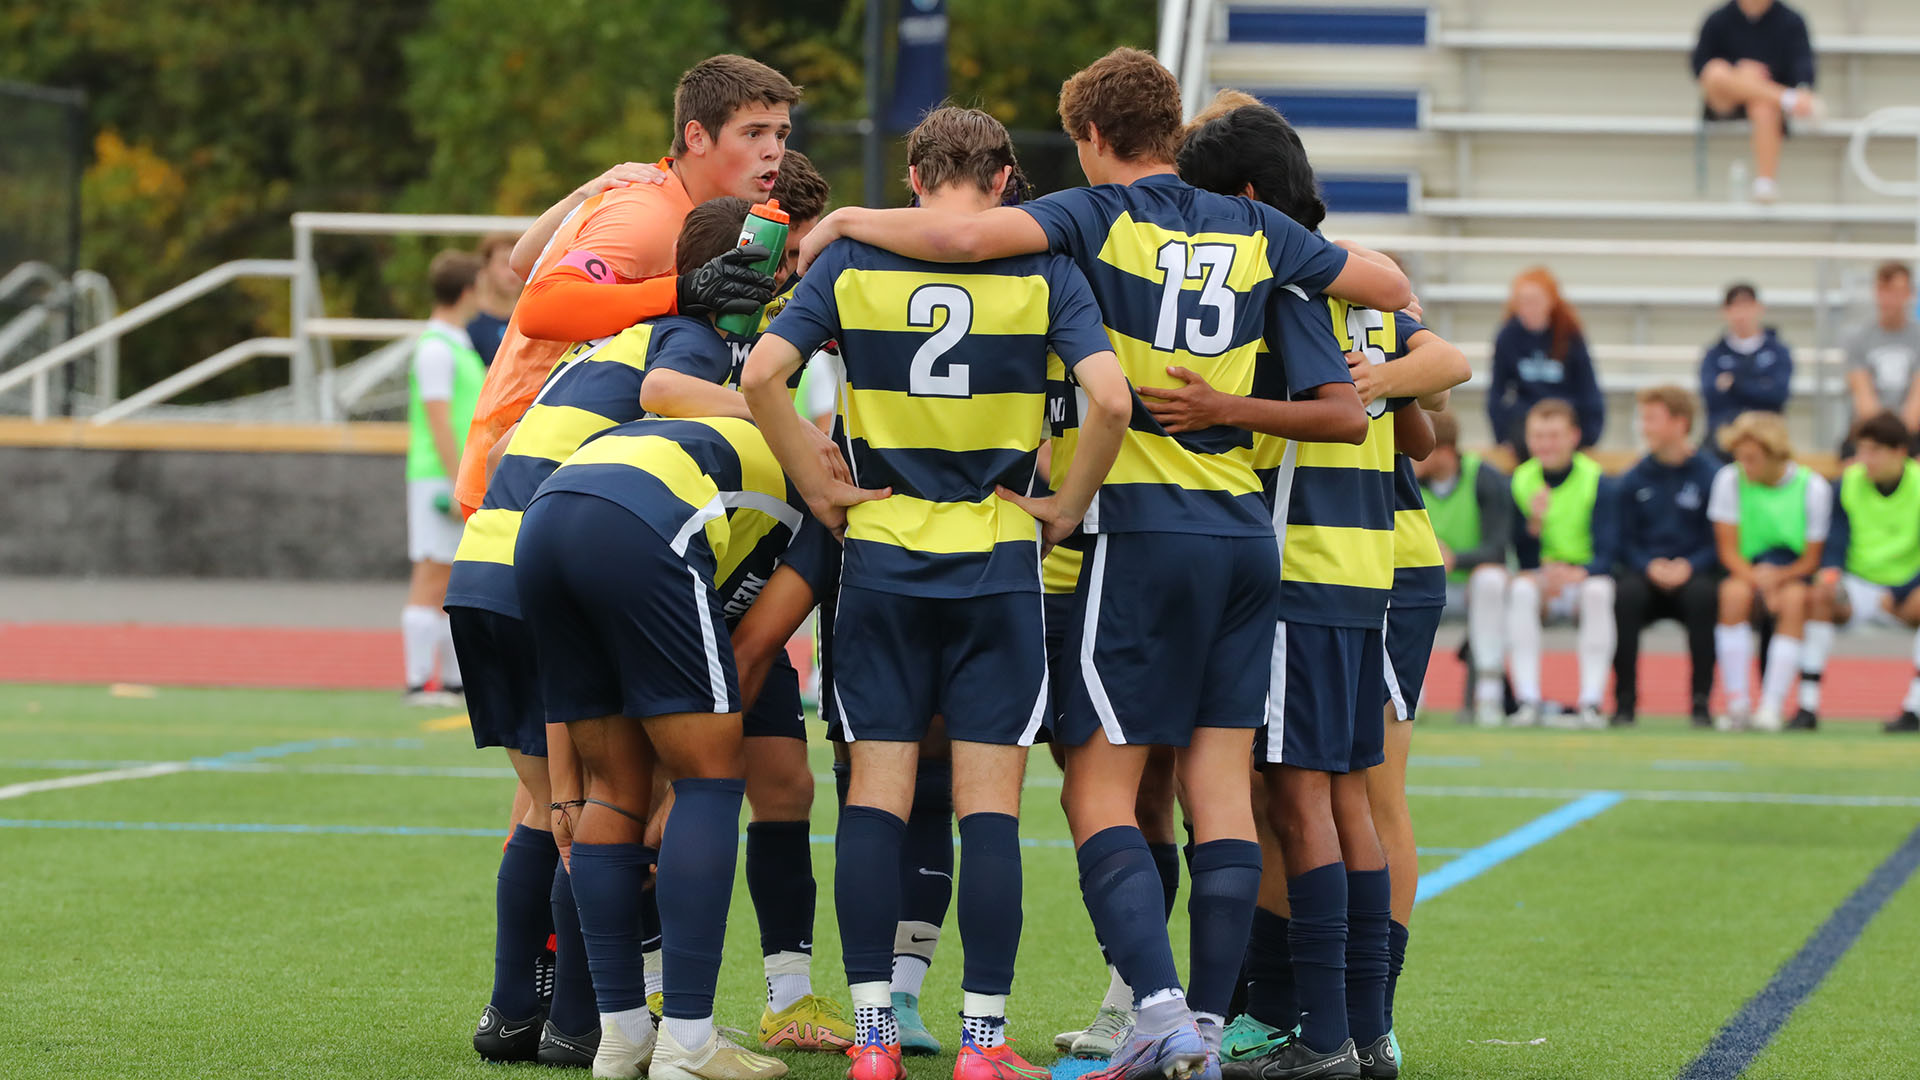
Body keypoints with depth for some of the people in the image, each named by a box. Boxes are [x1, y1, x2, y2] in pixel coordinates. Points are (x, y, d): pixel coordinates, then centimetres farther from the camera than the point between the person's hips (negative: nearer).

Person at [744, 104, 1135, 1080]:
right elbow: (1109, 397, -14)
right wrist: (1066, 508, -2)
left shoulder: (854, 261, 2)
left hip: (880, 557, 1)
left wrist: (819, 490, 1)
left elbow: (762, 376, -7)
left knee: (876, 793, 4)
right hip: (999, 560, -1)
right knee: (989, 804, 0)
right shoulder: (1042, 270, -2)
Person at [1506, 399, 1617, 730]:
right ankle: (1528, 701, -34)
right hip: (1540, 579, 2)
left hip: (1585, 577, -2)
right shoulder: (1520, 482, 0)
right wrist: (1535, 522, -23)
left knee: (1598, 590, -35)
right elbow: (1524, 560, -2)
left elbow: (1606, 556, -14)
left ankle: (1591, 702, -34)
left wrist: (1577, 574, -36)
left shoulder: (1596, 482, -7)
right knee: (1521, 589, -32)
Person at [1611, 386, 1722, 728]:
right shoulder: (1634, 479, 9)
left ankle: (1701, 701, -25)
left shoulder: (1709, 474, -1)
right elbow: (1626, 541, 7)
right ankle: (1624, 700, -25)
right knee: (1626, 593, -32)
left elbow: (1719, 542, -3)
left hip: (1693, 574, -2)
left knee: (1702, 594, -36)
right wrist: (1649, 567, -13)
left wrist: (1689, 567, -19)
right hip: (1645, 571, 2)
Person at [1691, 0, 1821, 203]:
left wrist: (1804, 88, -33)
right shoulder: (1717, 20, 4)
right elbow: (1700, 66, 4)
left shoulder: (1790, 21, 3)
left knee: (1764, 107, -38)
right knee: (1716, 71, -33)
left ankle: (1765, 185, -44)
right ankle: (1788, 99, -39)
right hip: (1724, 103, 1)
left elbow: (1802, 61, -10)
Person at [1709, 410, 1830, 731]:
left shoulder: (1813, 487, -6)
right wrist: (1758, 581, -22)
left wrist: (1778, 577, -24)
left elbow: (1811, 560, -4)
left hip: (1794, 573, -1)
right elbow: (1728, 551, -4)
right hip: (1747, 573, 1)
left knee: (1795, 597, -36)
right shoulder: (1730, 479, -4)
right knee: (1734, 592, -35)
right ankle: (1737, 702, -31)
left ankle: (1771, 705, -36)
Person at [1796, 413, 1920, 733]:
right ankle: (1807, 708, -28)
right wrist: (1830, 573, -25)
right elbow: (1835, 543, -2)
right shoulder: (1848, 483, -1)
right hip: (1858, 586, 2)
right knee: (1818, 598, -29)